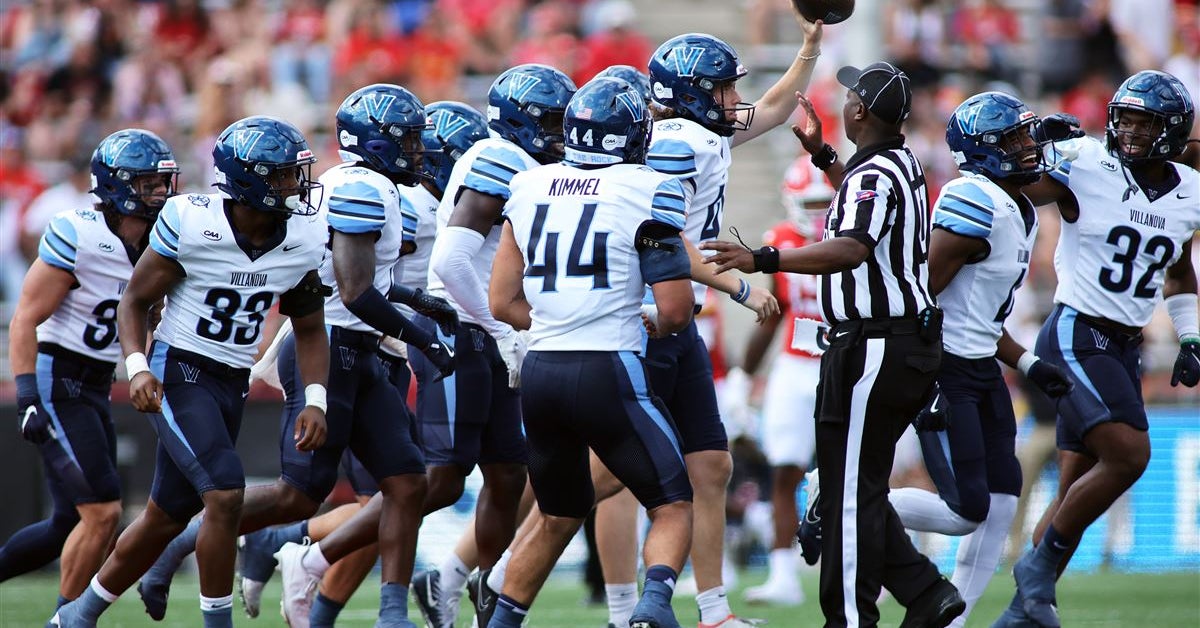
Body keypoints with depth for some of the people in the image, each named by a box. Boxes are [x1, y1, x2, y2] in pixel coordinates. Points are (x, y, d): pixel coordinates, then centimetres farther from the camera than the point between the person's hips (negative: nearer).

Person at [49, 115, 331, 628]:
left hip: (232, 386, 6)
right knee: (225, 494, -22)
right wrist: (137, 368, -21)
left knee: (167, 517, 13)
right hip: (179, 373, -6)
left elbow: (309, 330, 10)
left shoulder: (301, 243, -2)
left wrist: (315, 401, -3)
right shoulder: (191, 224, -16)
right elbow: (134, 301, -6)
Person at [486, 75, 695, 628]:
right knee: (672, 505, 5)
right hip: (609, 372, -5)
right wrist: (656, 323, 14)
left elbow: (503, 303, 12)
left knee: (559, 517, 23)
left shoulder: (529, 188, 10)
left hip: (539, 372, 5)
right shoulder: (645, 192, -5)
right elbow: (675, 310, -8)